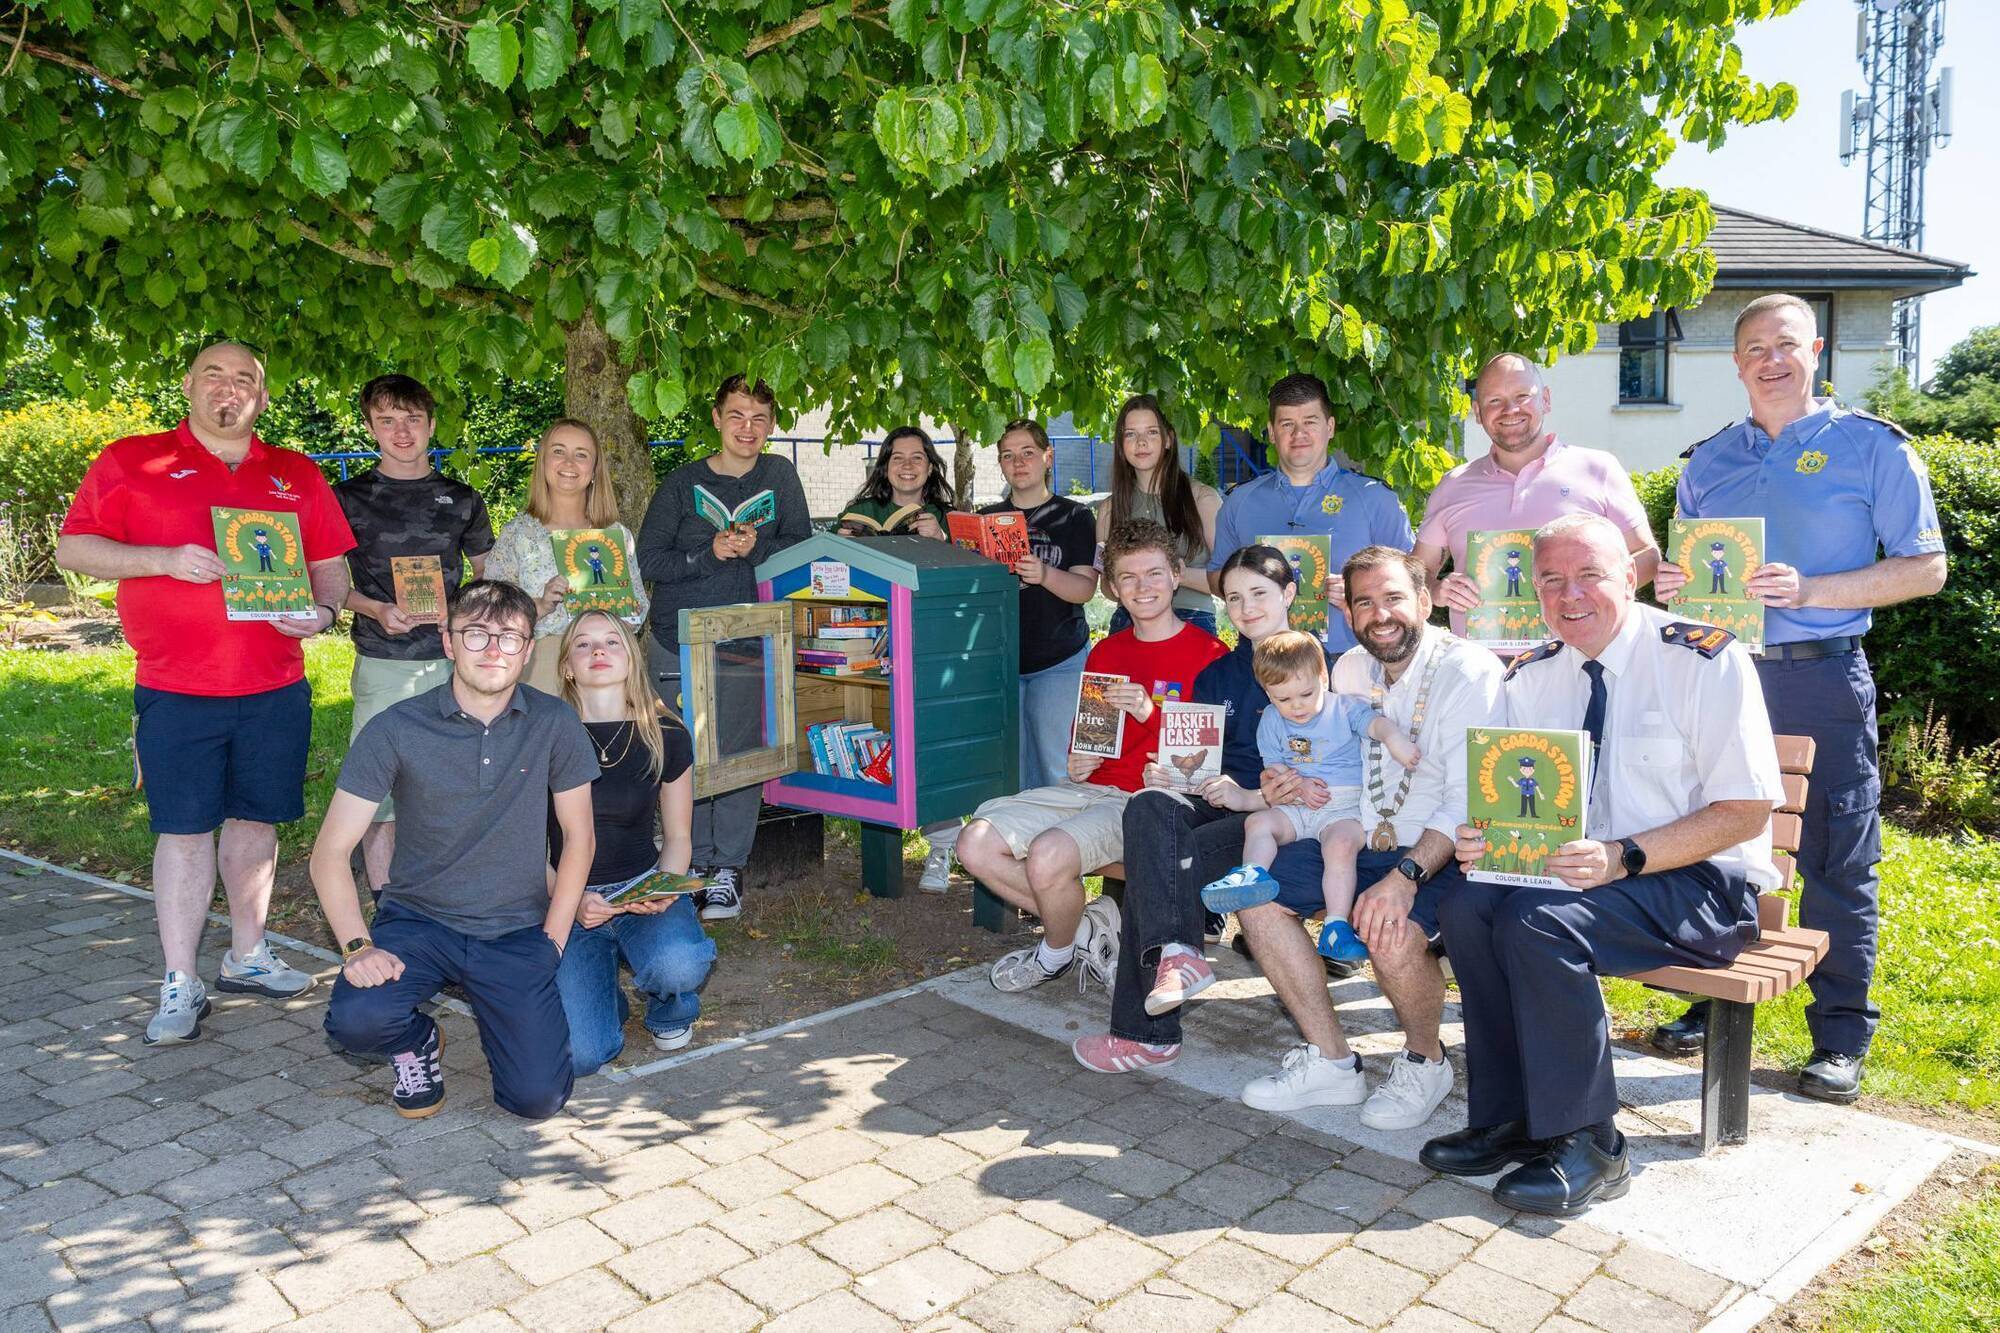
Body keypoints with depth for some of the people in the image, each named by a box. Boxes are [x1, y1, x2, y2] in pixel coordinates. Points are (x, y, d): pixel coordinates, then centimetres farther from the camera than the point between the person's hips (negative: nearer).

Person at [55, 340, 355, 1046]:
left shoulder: (299, 476, 11)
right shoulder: (130, 461, 3)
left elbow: (331, 564, 14)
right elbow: (74, 548, 0)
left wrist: (323, 611, -7)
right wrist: (164, 557, -16)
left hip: (276, 688, 3)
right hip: (177, 690, -3)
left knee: (256, 821, 11)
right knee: (185, 830, 1)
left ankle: (247, 956, 25)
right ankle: (180, 984, 10)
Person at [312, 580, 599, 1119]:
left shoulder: (555, 724, -5)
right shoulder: (396, 730, -10)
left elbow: (579, 837, 4)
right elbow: (331, 851, -8)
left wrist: (552, 941, -1)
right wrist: (357, 947, -21)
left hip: (517, 932, 1)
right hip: (417, 919, 0)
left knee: (537, 1097, -12)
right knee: (355, 1020, -30)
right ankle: (418, 1043, 9)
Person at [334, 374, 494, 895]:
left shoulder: (461, 499, 11)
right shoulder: (349, 497, 5)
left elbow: (486, 574, 20)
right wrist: (377, 610, -11)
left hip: (453, 661, 2)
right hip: (383, 666, -2)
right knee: (379, 792, -2)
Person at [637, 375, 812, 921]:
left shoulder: (779, 475, 5)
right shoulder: (682, 482, 2)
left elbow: (803, 547, 2)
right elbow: (649, 560, -2)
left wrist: (757, 548, -16)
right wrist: (710, 553, -16)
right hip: (677, 644, 1)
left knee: (740, 754, -3)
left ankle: (729, 869, 7)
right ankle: (696, 863, 16)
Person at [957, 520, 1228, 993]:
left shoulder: (1206, 652, -3)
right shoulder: (1105, 653, 17)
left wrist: (1151, 714, -20)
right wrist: (1078, 762, 5)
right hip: (1089, 788, 7)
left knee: (1047, 856, -31)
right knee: (976, 844, -11)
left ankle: (1056, 952, 2)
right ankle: (1090, 926, 2)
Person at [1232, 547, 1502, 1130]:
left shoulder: (1469, 672, -15)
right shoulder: (1349, 671, 8)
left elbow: (1468, 804, -23)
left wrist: (1407, 876, -35)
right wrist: (1301, 788, -4)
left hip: (1441, 853, -7)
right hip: (1363, 842, 7)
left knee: (1393, 932, -34)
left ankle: (1424, 1061, 0)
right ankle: (1330, 1061, -1)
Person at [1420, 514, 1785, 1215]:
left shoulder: (1707, 659, -13)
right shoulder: (1529, 677, 5)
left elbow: (1746, 810, -15)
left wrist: (1623, 858, -28)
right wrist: (1481, 838, -17)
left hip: (1699, 886, -6)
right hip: (1578, 871, 6)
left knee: (1539, 920, -31)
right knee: (1465, 899, -21)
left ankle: (1585, 1145, -15)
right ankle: (1510, 1119, -10)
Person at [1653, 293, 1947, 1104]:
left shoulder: (1872, 448, 2)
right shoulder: (1707, 461, 14)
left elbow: (1926, 568, -2)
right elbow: (1680, 569, 22)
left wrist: (1810, 591, -16)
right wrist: (1669, 586, -3)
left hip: (1820, 679, -4)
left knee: (1836, 860, 1)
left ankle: (1841, 1036, 12)